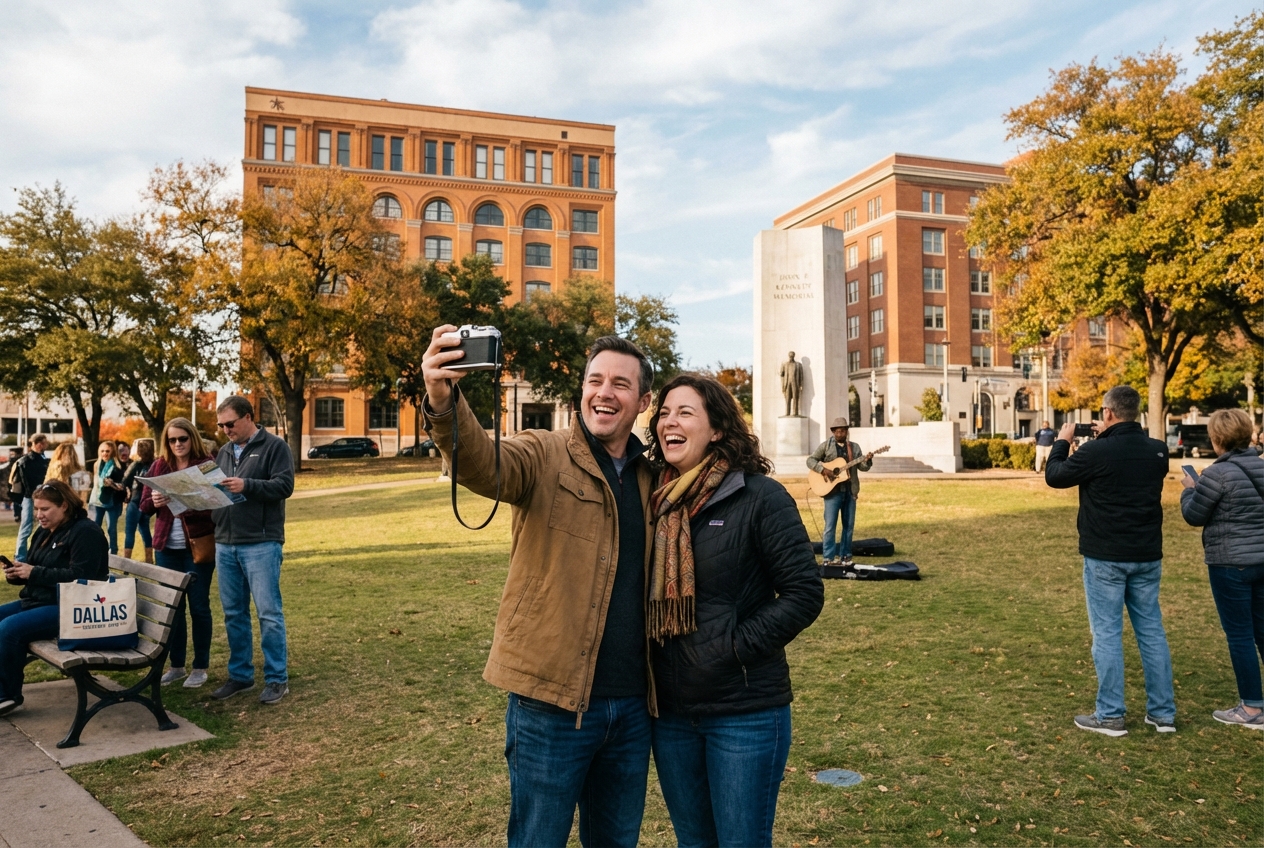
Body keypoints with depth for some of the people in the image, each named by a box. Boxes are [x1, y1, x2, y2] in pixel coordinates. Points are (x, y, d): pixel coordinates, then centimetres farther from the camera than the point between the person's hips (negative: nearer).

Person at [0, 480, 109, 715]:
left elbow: (80, 576, -23)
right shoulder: (44, 533, 14)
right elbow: (33, 569, 21)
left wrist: (34, 573, -21)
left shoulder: (85, 532, -15)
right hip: (37, 600, 10)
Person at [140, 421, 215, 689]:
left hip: (198, 546, -4)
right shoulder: (158, 466, 7)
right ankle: (176, 665, 22)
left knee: (198, 606, 3)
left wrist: (191, 505, -27)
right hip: (167, 547, 4)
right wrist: (154, 501, -13)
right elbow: (143, 505, 9)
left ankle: (200, 667, 14)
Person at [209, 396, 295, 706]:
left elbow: (285, 485, -12)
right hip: (225, 544, 6)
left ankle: (277, 679, 7)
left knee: (269, 612, -3)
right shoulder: (224, 452, 17)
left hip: (261, 544, -6)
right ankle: (240, 675, 24)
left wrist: (246, 486, -22)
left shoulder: (274, 446, -2)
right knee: (233, 614, 12)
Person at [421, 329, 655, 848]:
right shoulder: (545, 455, -6)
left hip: (631, 706, 5)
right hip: (552, 699, -4)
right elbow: (483, 467, -28)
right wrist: (443, 403, -48)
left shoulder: (653, 478, 8)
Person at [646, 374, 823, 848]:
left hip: (745, 711, -5)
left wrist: (736, 647, -17)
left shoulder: (760, 497, -11)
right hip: (670, 710, 5)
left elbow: (805, 593, -13)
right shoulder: (657, 502, 6)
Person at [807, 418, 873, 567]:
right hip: (833, 490, -4)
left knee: (849, 525, 8)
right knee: (830, 525, -5)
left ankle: (845, 556, 17)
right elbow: (810, 460, -3)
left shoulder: (855, 447, 12)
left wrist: (867, 460, -13)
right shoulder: (825, 445, 1)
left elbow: (862, 467, 8)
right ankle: (829, 558, -1)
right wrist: (823, 470, -17)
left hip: (850, 491, 4)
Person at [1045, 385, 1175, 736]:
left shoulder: (1095, 452, -16)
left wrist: (1062, 441, 13)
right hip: (1147, 556, 5)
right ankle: (1163, 712, 19)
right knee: (1151, 630, 13)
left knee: (1107, 633, 1)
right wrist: (1109, 437, 20)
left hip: (1106, 558, -5)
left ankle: (1110, 716, 6)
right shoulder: (1157, 450, 1)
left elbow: (1054, 476, -2)